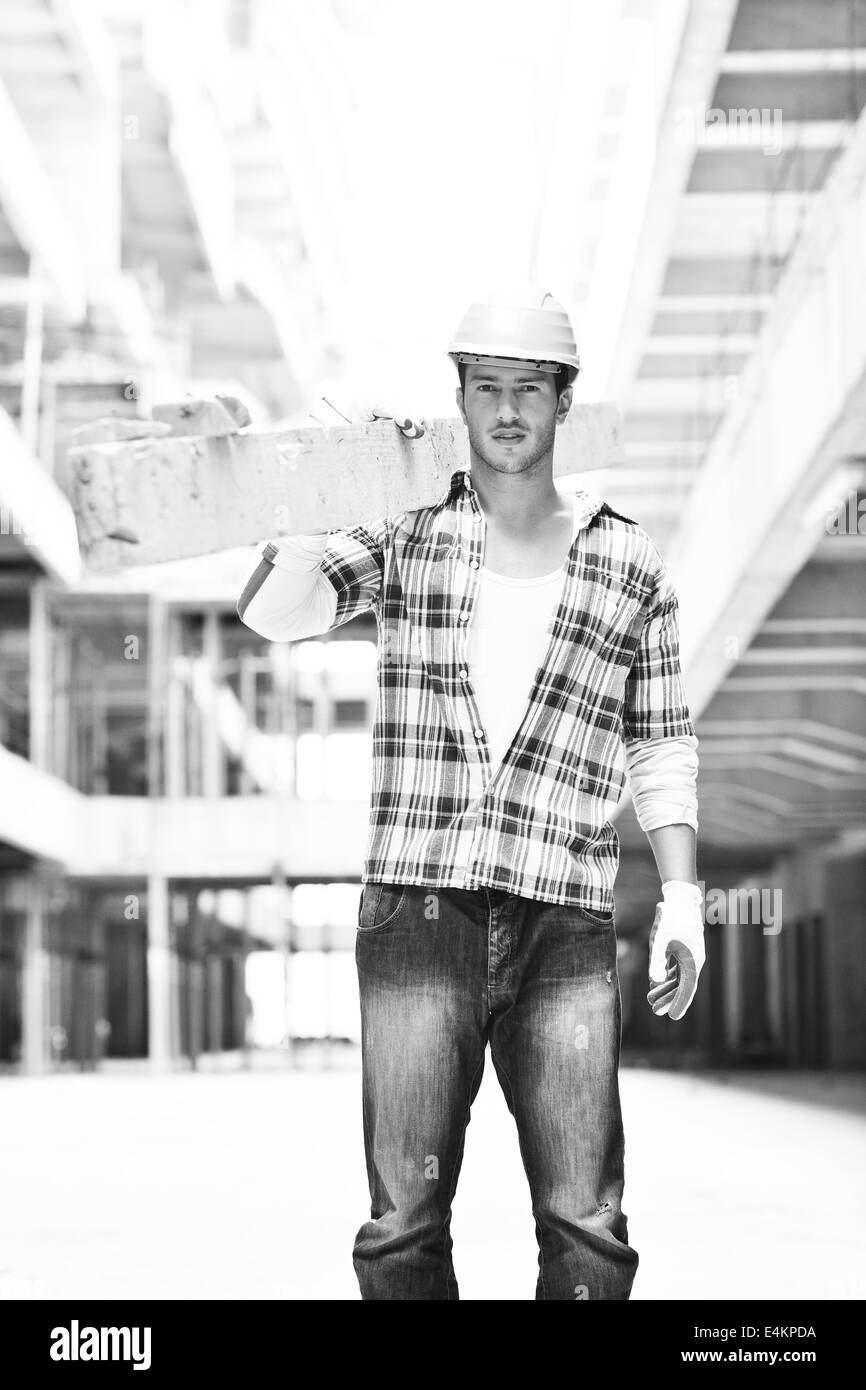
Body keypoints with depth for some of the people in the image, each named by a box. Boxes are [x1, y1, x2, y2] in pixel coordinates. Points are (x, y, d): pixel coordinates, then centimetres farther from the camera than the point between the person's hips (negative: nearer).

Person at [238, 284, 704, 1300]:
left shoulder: (628, 566, 12)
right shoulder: (403, 539, 11)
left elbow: (661, 747, 14)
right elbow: (272, 610, -5)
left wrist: (681, 893, 4)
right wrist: (311, 525, -24)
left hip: (563, 924, 0)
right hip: (416, 911, 0)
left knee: (586, 1230, -5)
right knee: (402, 1224, 0)